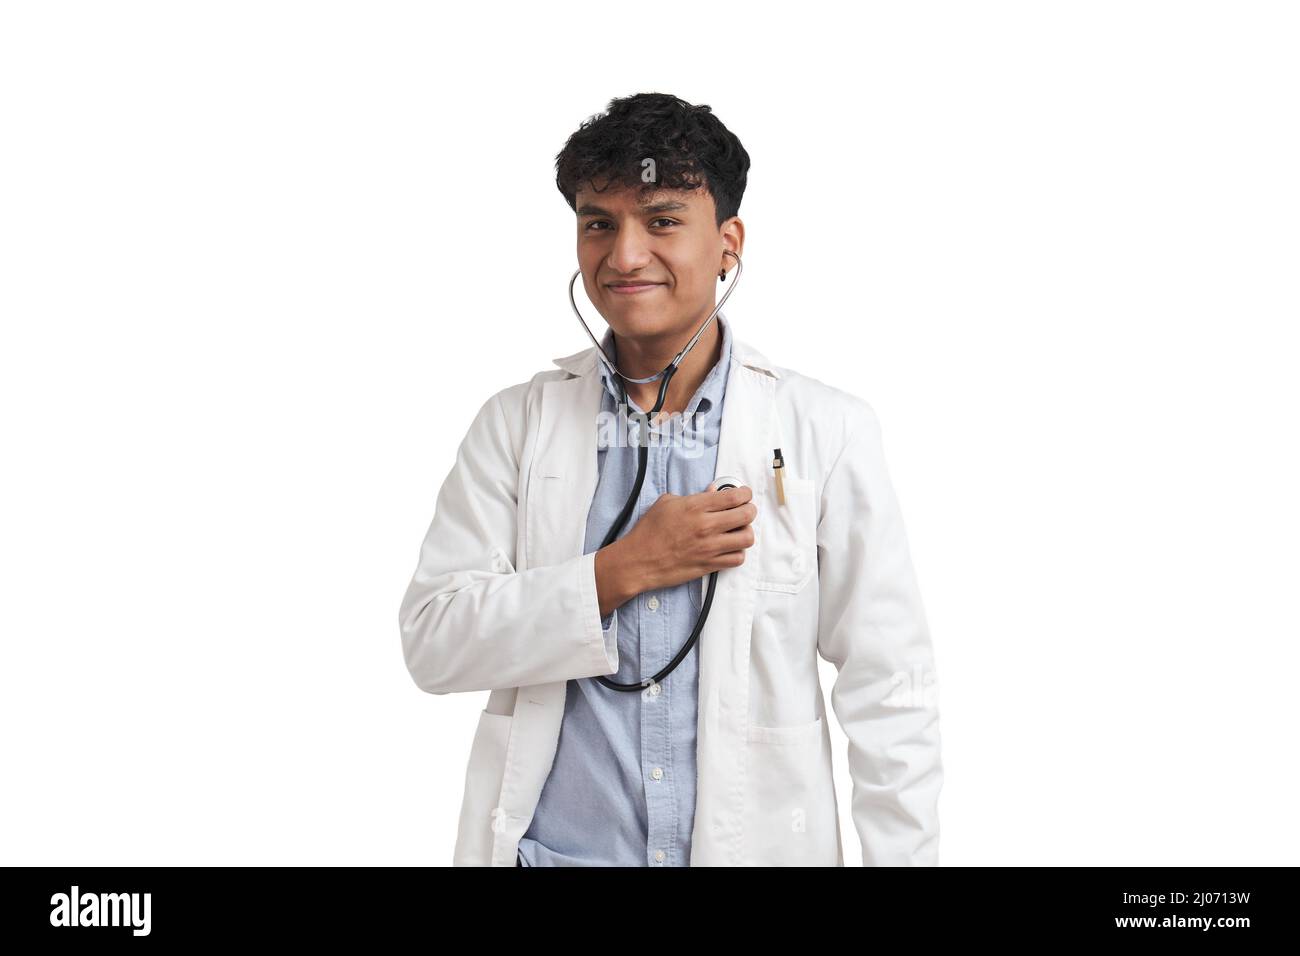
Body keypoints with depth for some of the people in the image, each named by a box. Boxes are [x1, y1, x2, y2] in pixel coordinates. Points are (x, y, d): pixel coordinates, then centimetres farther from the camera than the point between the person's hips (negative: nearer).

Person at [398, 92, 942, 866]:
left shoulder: (827, 432, -6)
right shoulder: (518, 423, -1)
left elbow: (891, 696, -5)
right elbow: (432, 641, -7)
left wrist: (906, 855, -10)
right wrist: (622, 570, -16)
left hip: (755, 844, -1)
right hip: (552, 847, 1)